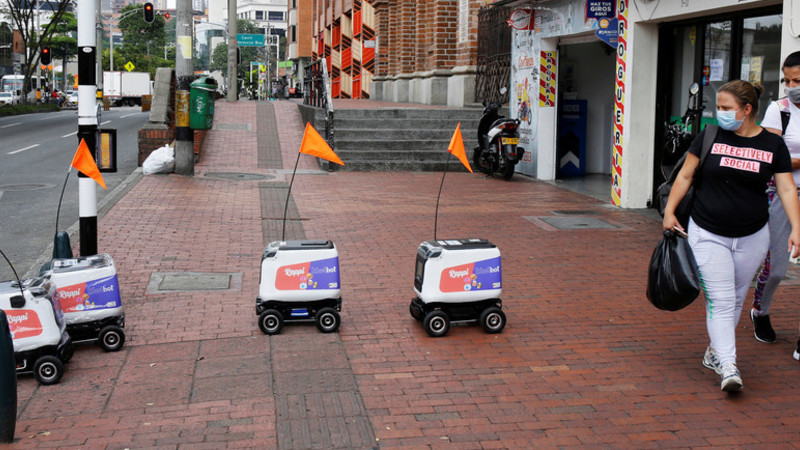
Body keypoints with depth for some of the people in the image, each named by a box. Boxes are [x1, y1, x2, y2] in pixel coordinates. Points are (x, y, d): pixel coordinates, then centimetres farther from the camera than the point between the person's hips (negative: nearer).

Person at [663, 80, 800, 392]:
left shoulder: (773, 144, 0)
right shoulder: (710, 137, -1)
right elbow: (685, 176, 5)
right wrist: (670, 211, 0)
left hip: (752, 237, 2)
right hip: (708, 234, -2)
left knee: (735, 300, 12)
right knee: (719, 301, -10)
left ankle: (714, 353, 28)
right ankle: (728, 367, -14)